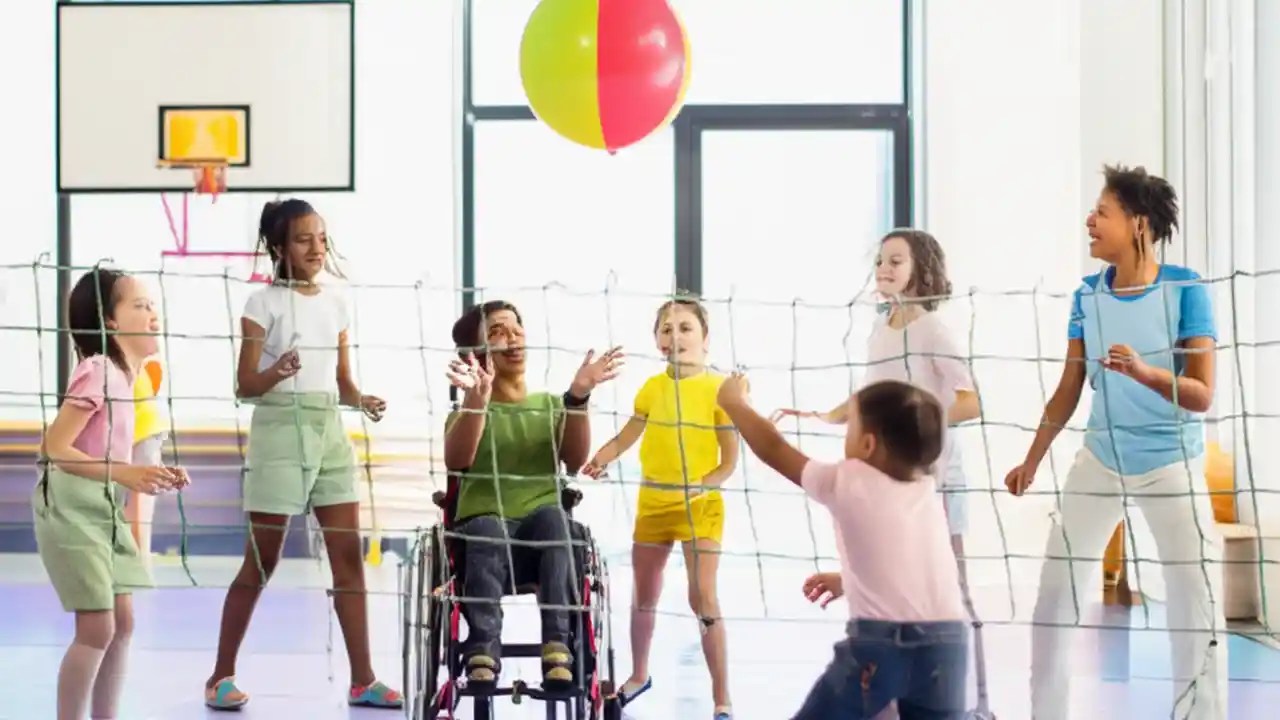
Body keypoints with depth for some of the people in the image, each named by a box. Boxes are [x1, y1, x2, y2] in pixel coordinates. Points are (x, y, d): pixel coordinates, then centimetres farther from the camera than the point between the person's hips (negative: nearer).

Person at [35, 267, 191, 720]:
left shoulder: (120, 372, 11)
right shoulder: (98, 370, -16)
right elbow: (53, 449, -23)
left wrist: (151, 476, 7)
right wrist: (124, 473, -30)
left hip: (103, 508, 9)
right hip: (71, 508, -9)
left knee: (121, 623, 9)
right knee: (97, 628, -9)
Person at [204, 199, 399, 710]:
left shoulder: (336, 304, 10)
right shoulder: (264, 304, -5)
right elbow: (245, 386, -8)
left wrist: (362, 401, -6)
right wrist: (277, 373, -27)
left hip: (330, 432, 5)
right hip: (279, 431, -5)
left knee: (349, 556, 1)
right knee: (261, 562, -1)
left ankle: (362, 680, 6)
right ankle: (221, 676, 11)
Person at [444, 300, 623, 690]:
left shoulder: (551, 405, 17)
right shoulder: (466, 410, 10)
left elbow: (575, 459, -3)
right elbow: (457, 462, -13)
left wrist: (578, 396, -19)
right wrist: (476, 398, -30)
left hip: (542, 535, 1)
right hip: (483, 529, -1)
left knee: (553, 514, -34)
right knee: (489, 529, -37)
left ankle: (558, 646, -41)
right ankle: (483, 650, -47)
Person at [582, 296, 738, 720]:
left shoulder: (718, 388, -12)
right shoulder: (652, 388, 2)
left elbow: (730, 460, -10)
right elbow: (626, 437, 10)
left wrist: (699, 487, -24)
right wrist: (599, 459, -9)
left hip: (700, 505, -5)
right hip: (652, 502, 5)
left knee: (703, 598, -9)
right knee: (644, 595, 17)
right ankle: (638, 675, 38)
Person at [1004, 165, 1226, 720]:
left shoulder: (1185, 289, -14)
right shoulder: (1087, 295, -1)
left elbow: (1202, 395, -16)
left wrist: (1145, 372, -34)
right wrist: (1032, 460, 12)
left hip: (1172, 466, -4)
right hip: (1098, 462, 4)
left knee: (1198, 610, -3)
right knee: (1053, 599, 6)